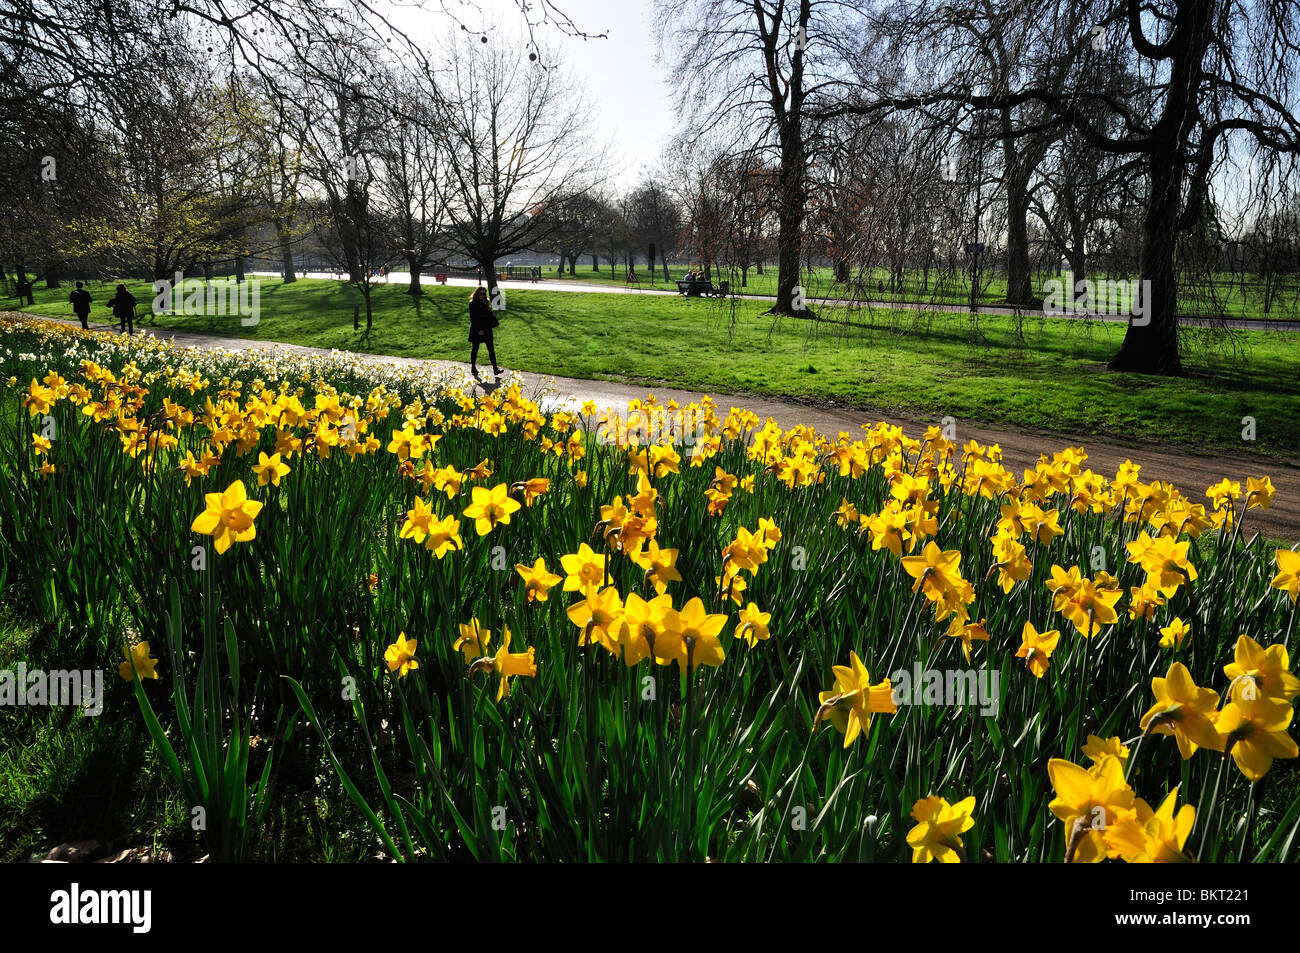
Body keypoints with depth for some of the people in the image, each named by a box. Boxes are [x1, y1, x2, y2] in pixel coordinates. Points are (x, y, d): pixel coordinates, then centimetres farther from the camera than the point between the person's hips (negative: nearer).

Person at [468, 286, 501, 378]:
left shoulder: (485, 303, 8)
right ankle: (473, 368, 21)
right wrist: (478, 330, -15)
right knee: (475, 348, 7)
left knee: (491, 348, -1)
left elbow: (490, 316, 16)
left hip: (486, 330, 4)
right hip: (476, 330, -4)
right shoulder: (472, 304, -8)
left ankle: (495, 368, -3)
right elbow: (473, 318, -11)